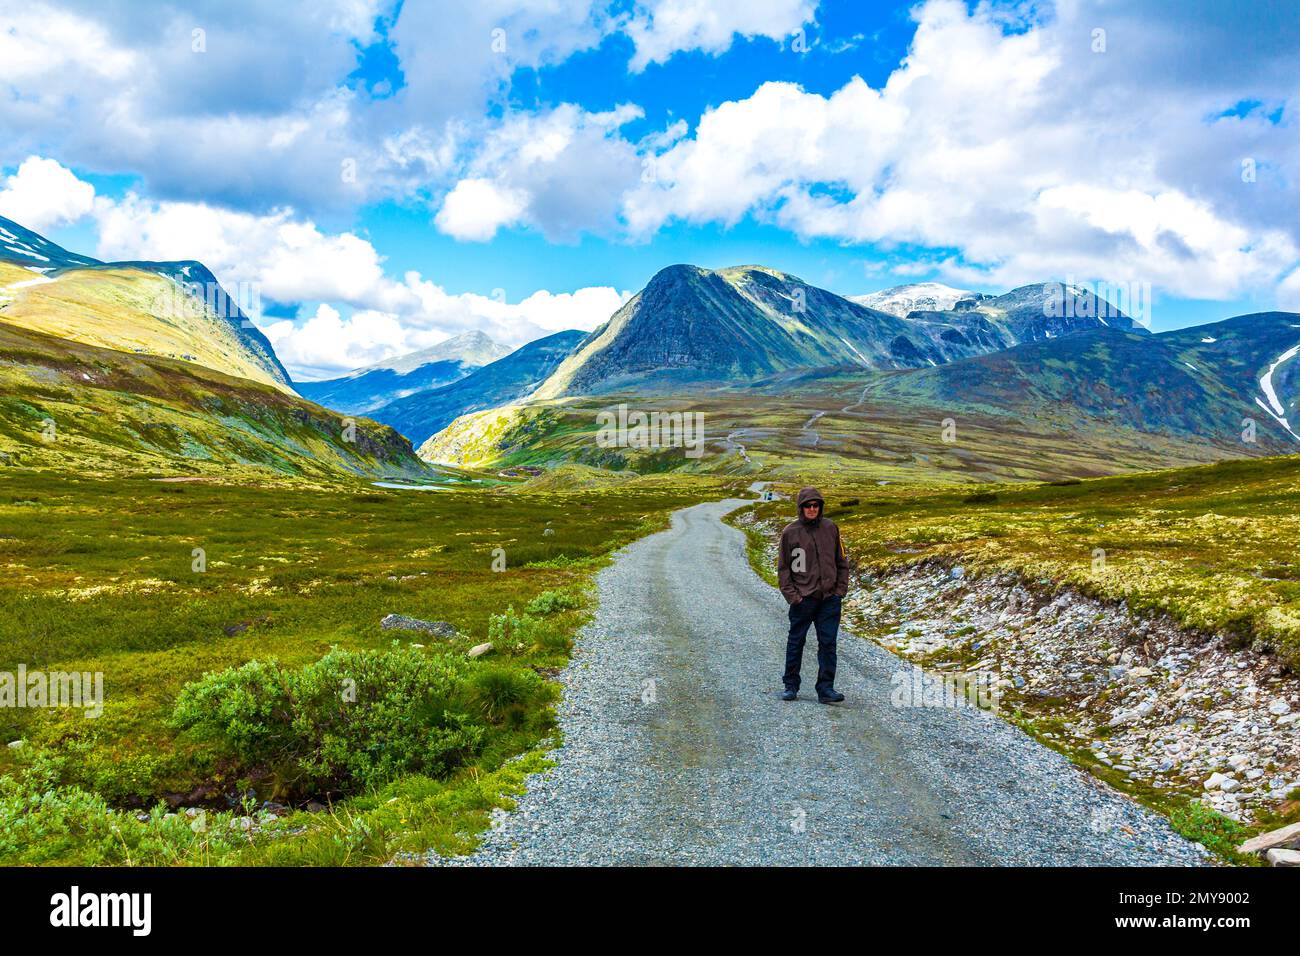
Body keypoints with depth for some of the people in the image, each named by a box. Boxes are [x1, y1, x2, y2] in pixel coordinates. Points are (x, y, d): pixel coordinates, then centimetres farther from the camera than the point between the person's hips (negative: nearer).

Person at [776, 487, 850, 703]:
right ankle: (791, 685, 20)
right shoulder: (790, 532, -1)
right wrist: (792, 594, -7)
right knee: (796, 642, 7)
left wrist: (841, 589, 4)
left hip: (830, 598, 2)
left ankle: (826, 688, 5)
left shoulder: (830, 528, 7)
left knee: (828, 643, 0)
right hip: (803, 599, -2)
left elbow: (841, 561, 12)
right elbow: (783, 568, 1)